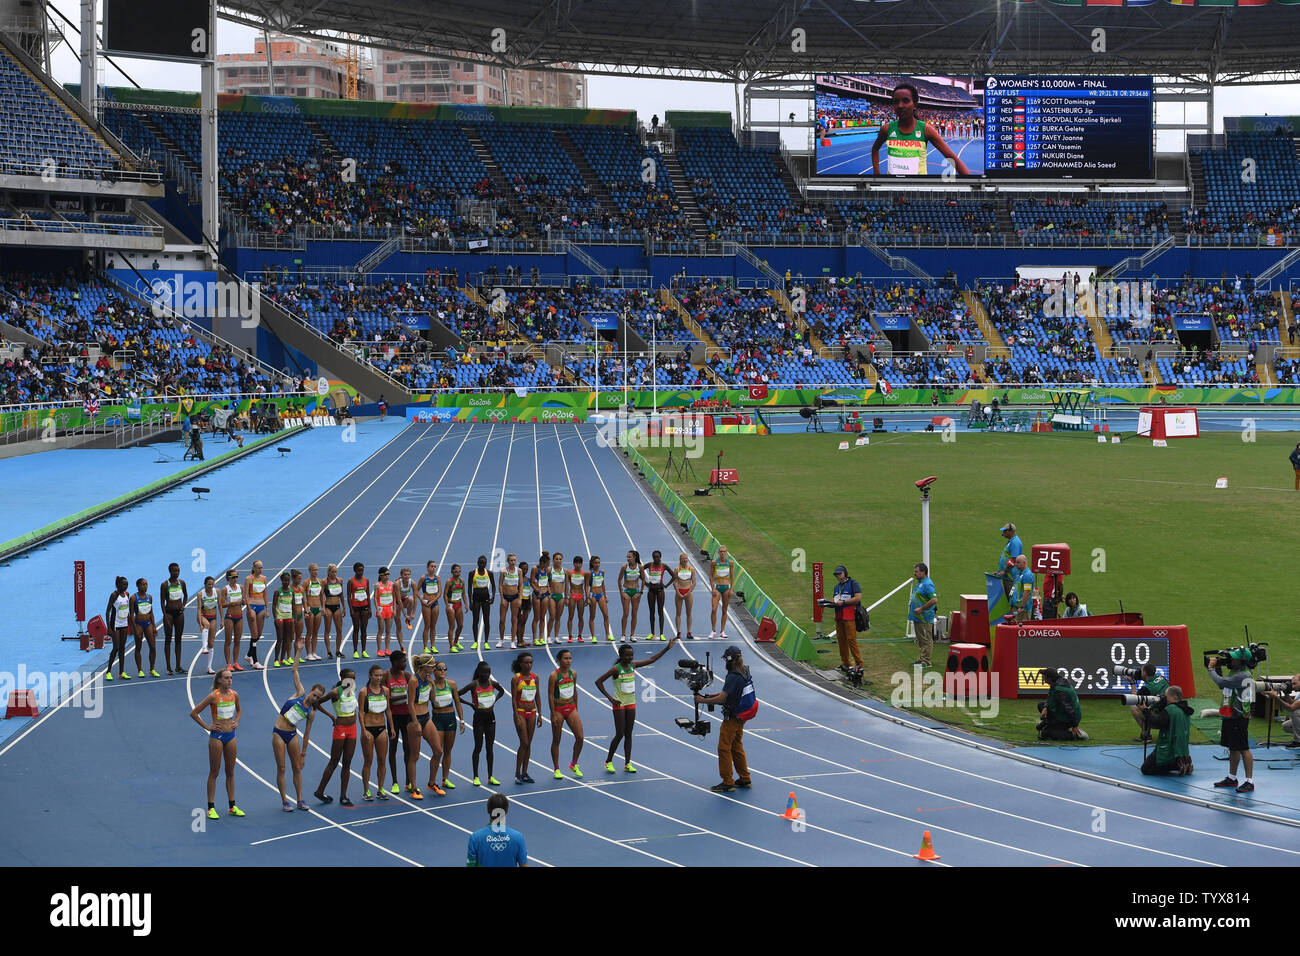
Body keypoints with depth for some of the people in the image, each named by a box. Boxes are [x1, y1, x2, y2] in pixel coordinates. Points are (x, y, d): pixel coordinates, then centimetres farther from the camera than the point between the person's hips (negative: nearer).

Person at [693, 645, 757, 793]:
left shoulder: (733, 677, -24)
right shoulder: (745, 671, 5)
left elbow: (722, 698, -26)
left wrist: (703, 700, -14)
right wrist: (710, 696, 8)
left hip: (733, 717, -9)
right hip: (741, 717, 9)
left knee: (724, 748, -1)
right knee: (737, 747, 19)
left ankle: (727, 782, 2)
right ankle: (745, 779, 24)